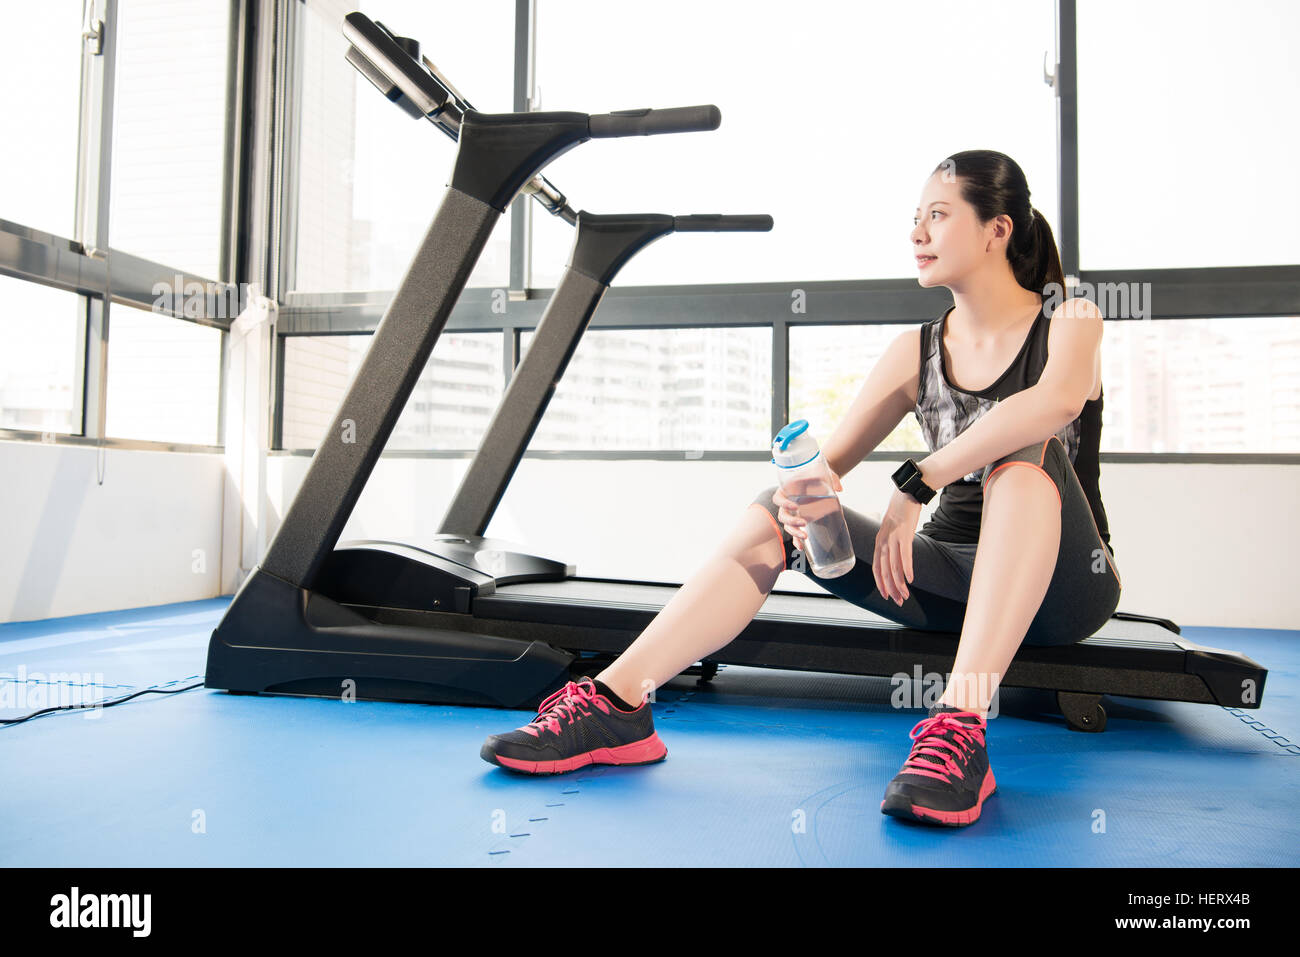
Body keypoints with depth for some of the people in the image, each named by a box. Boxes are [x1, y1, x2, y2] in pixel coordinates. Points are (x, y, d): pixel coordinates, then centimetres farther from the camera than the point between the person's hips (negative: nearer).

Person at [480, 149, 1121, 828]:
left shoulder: (1068, 320, -6)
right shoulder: (916, 351, 7)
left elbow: (1059, 400, -31)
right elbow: (829, 460, 0)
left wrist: (916, 484, -34)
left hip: (1063, 586, -4)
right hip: (950, 578, 4)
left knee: (1026, 450, -34)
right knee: (776, 513, -16)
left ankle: (961, 729, -46)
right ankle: (614, 704, -25)